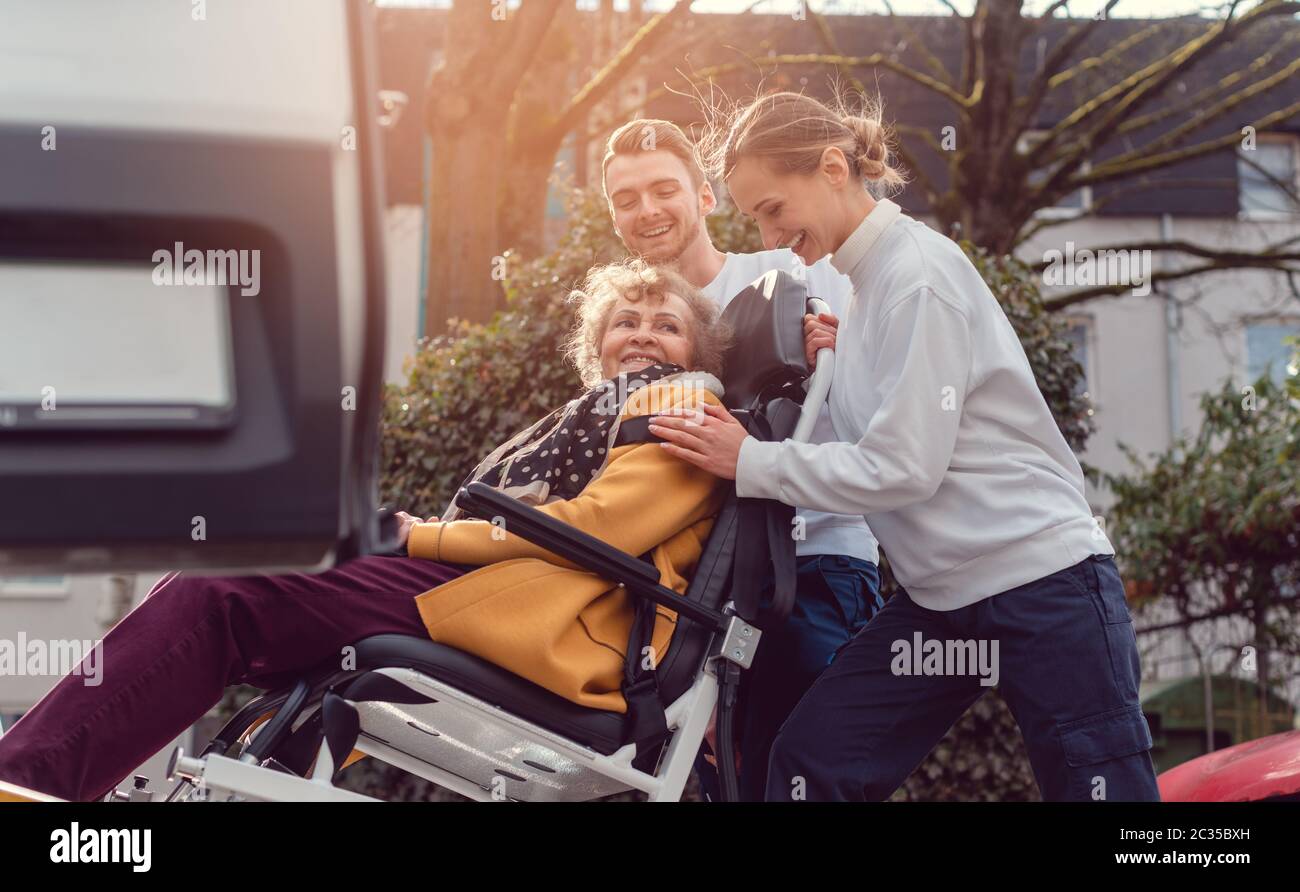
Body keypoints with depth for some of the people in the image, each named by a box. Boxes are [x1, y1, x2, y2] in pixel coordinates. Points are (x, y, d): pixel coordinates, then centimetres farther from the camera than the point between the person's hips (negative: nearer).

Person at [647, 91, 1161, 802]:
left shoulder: (918, 275, -14)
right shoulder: (862, 281, 11)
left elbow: (903, 466, -19)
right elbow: (870, 446, 10)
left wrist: (751, 463, -12)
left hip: (1042, 583, -9)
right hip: (940, 594, 9)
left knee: (1094, 787, -2)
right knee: (809, 761, -1)